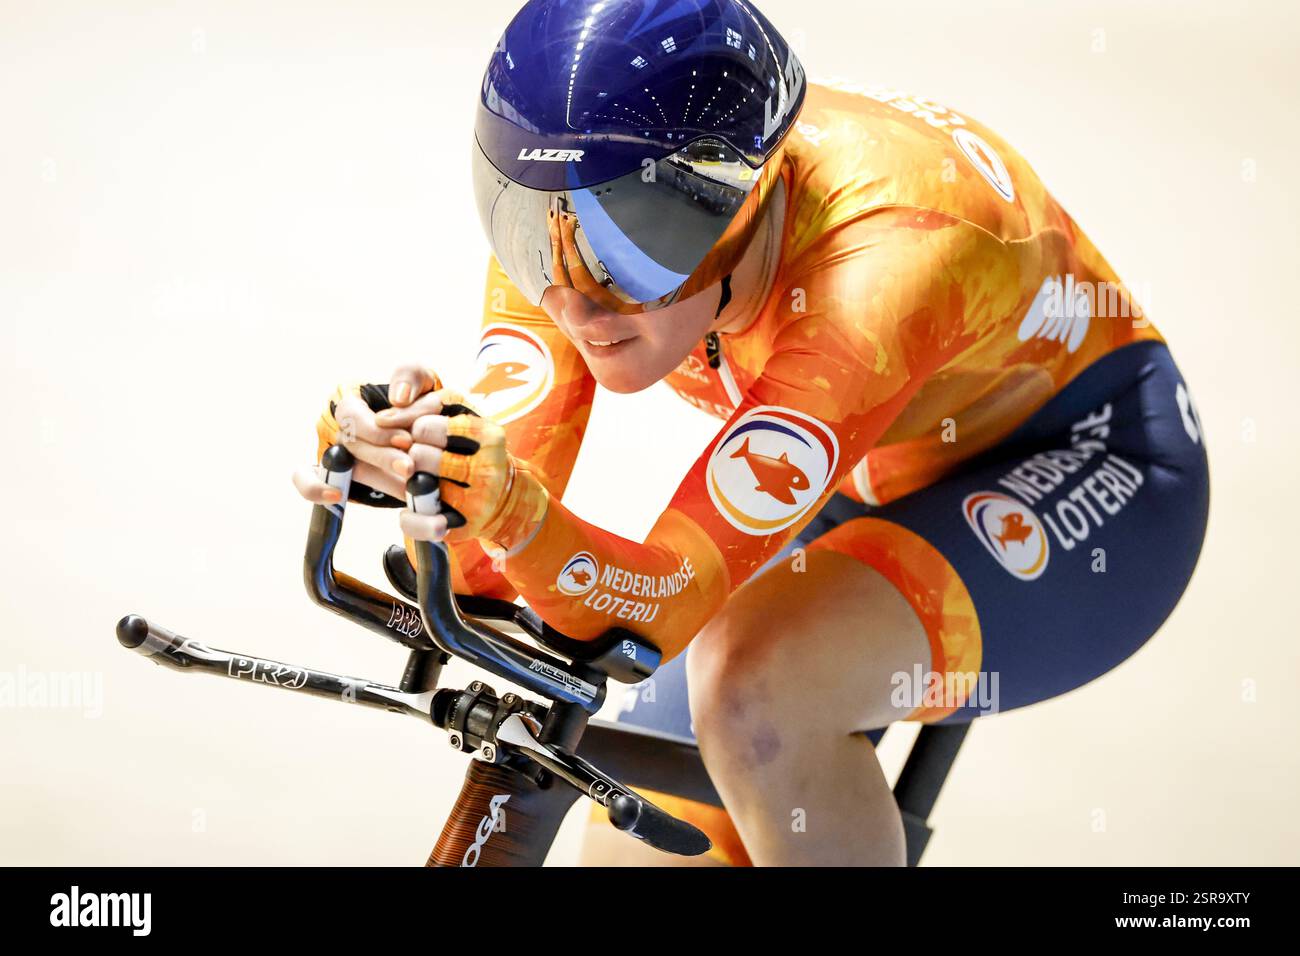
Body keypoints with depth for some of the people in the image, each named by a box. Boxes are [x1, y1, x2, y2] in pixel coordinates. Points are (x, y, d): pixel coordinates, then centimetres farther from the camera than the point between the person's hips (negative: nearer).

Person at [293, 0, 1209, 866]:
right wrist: (408, 461, -46)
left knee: (754, 677, -34)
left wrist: (510, 509, -59)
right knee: (638, 849, 1)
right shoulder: (569, 233, -20)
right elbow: (486, 566, -25)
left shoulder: (885, 254, -39)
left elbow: (661, 609, -40)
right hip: (874, 499, 6)